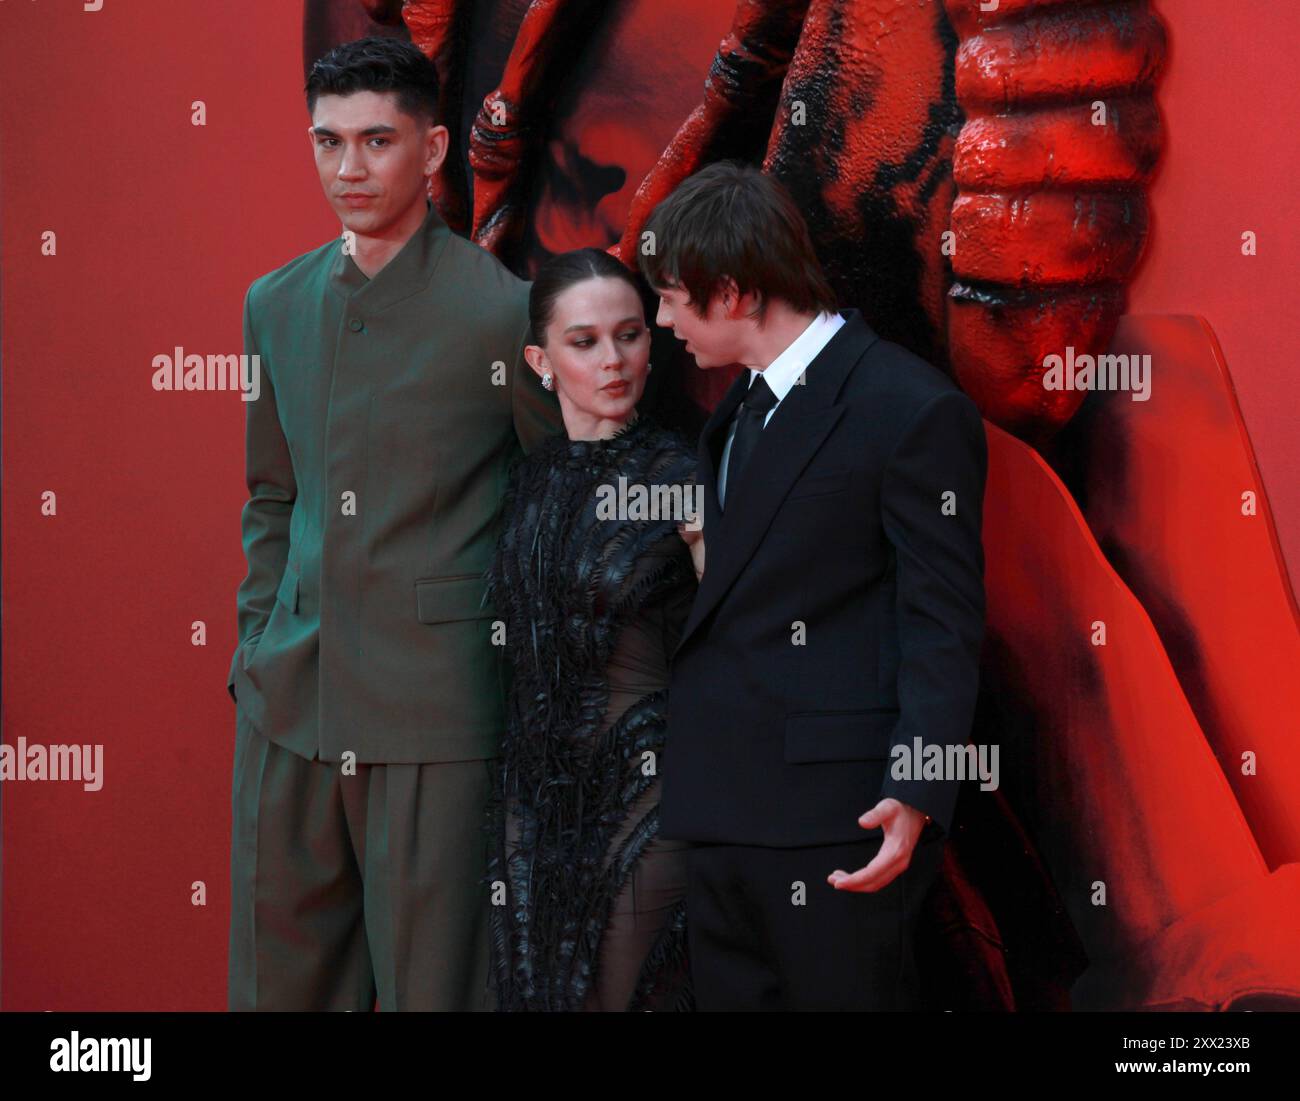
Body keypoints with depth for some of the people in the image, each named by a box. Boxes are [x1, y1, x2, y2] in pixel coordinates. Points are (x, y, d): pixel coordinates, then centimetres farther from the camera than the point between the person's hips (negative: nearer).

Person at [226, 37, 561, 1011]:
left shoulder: (503, 311, -8)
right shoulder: (275, 305, 10)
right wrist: (257, 645, 13)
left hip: (435, 705, -5)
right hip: (291, 700, 6)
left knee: (431, 978, 1)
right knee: (280, 975, 12)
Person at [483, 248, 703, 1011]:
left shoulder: (683, 481, -9)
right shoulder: (532, 481, 8)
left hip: (645, 789, -5)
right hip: (538, 792, 6)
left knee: (622, 992, -2)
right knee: (536, 989, 10)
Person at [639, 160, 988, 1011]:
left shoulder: (913, 410, -10)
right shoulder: (742, 408, 18)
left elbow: (943, 624, -13)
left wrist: (915, 797, -22)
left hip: (838, 814, -8)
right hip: (723, 809, 9)